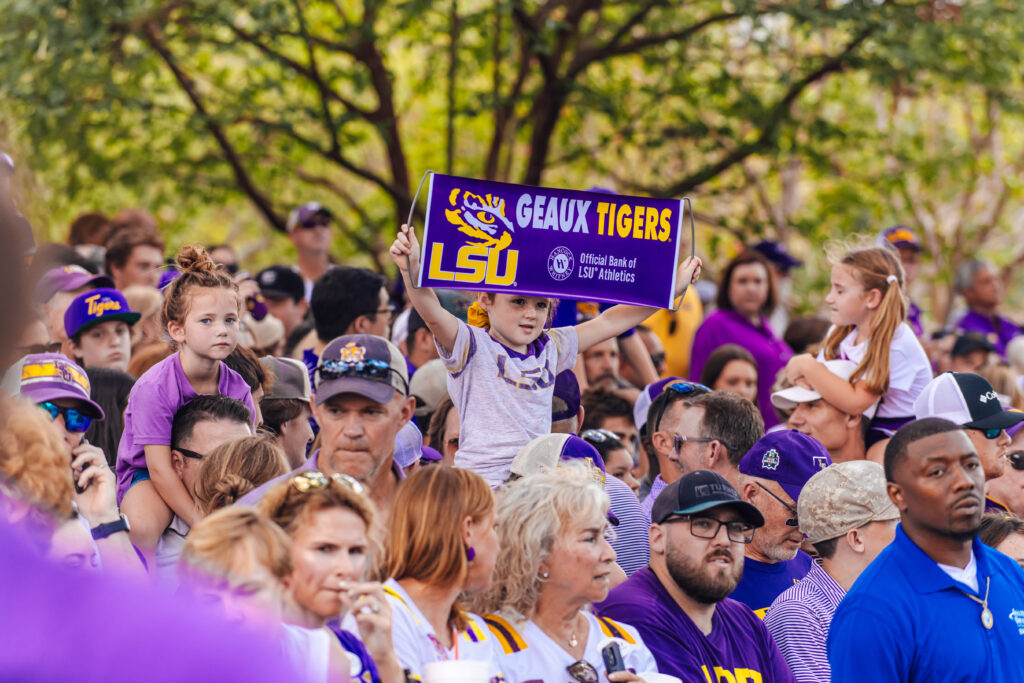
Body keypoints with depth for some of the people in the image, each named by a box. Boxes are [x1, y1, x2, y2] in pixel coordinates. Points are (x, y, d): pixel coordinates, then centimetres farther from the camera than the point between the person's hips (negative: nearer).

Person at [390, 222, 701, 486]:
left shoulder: (549, 348, 16)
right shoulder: (472, 346, 0)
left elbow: (608, 323, 23)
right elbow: (433, 314, -17)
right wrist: (412, 270, -36)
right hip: (481, 483, -5)